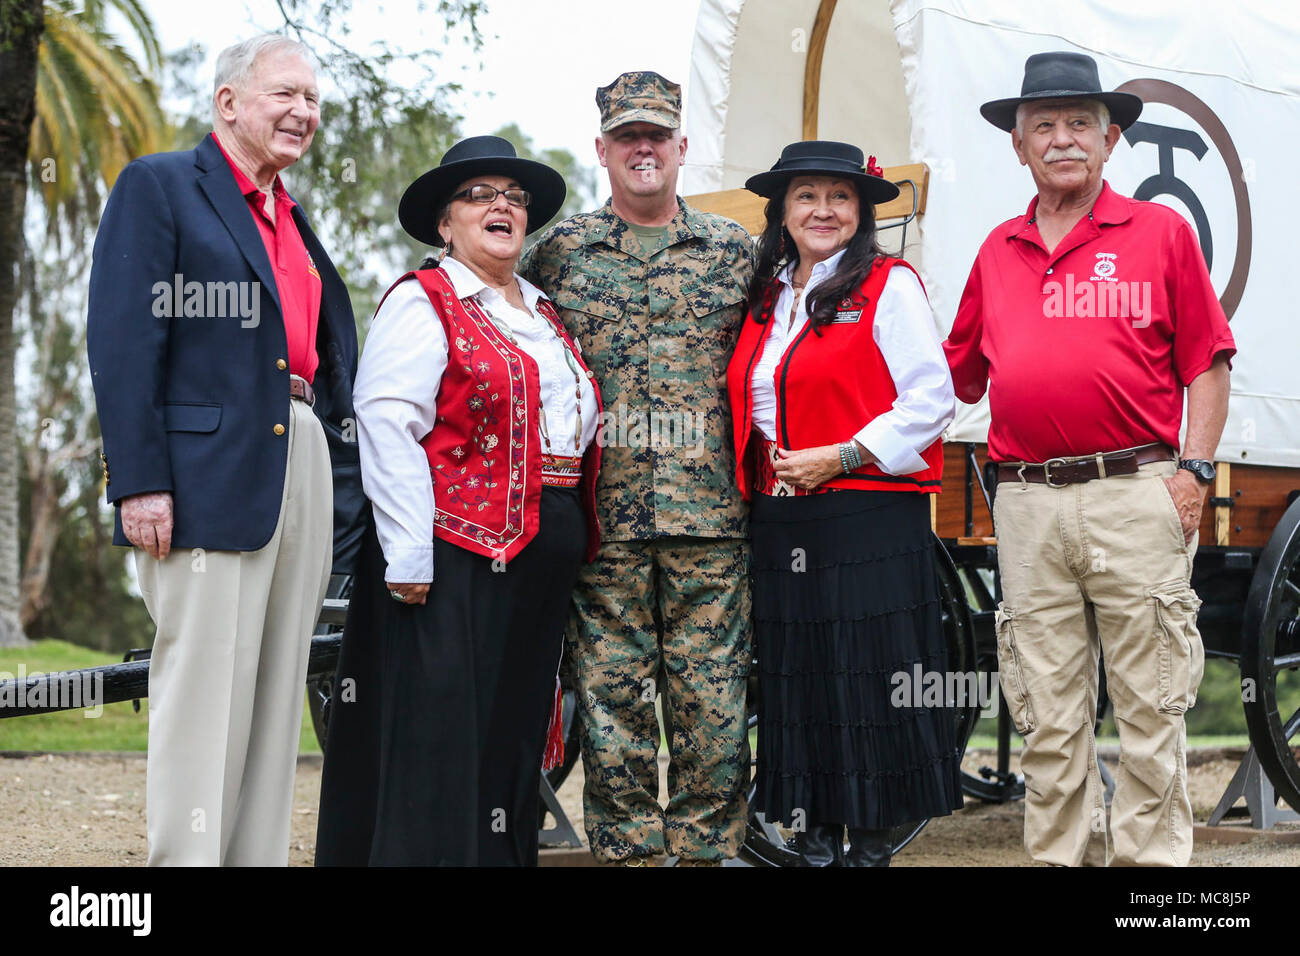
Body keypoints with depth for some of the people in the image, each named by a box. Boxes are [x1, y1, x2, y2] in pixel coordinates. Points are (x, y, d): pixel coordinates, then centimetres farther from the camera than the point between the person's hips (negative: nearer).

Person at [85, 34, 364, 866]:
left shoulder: (293, 220, 22)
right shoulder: (159, 186, 0)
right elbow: (123, 342, -10)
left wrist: (344, 487, 13)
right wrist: (140, 479, -18)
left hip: (304, 465, 8)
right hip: (207, 473, -8)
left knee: (277, 691, 8)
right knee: (204, 689, -7)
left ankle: (261, 856, 14)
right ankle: (186, 853, -3)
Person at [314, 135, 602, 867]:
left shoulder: (544, 316, 20)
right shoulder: (422, 303, -3)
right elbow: (386, 425, -13)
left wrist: (574, 544, 14)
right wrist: (409, 554, -20)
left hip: (541, 560, 7)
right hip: (456, 555, -7)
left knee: (515, 733, 11)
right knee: (438, 734, -6)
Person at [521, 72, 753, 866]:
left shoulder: (733, 250, 10)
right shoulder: (559, 253, 9)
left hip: (710, 518, 0)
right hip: (602, 522, 0)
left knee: (714, 707, 1)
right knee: (612, 705, 2)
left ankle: (709, 848, 11)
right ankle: (626, 851, 11)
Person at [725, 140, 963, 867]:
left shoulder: (889, 286, -3)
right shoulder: (767, 299, 16)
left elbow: (931, 400, -10)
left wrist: (840, 458, -14)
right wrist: (765, 470, 9)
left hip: (870, 517, -6)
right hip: (782, 521, 6)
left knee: (869, 680, -3)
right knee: (795, 681, 8)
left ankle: (873, 840, 7)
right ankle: (814, 838, 17)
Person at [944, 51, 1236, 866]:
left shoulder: (1161, 232, 5)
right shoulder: (998, 251, 15)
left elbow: (1208, 364, 3)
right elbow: (961, 373, 23)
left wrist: (1195, 473, -6)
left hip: (1135, 495, -3)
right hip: (1028, 505, 3)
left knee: (1150, 704, 1)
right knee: (1046, 711, 8)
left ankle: (1153, 857, 9)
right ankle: (1061, 855, 16)